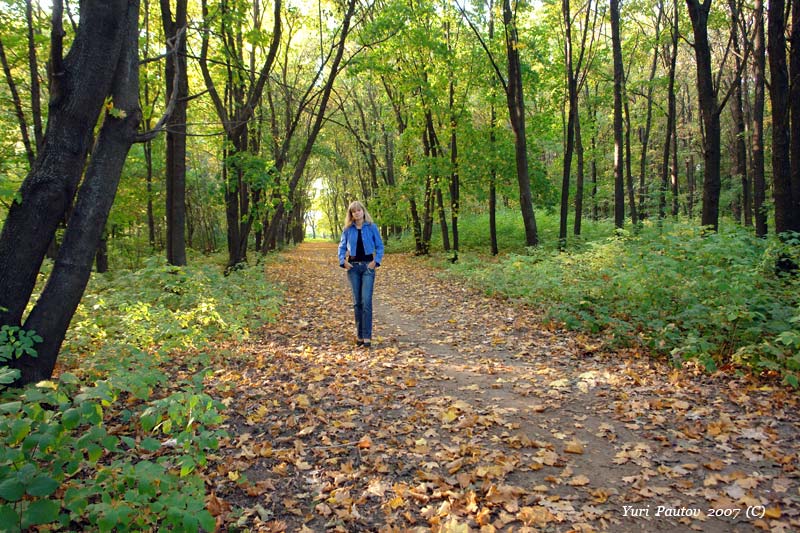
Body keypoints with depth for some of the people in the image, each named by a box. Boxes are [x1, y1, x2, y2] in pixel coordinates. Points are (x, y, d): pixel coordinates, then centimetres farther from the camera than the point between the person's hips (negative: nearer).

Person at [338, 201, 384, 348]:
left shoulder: (372, 227, 1)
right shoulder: (348, 229, 6)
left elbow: (380, 246, 4)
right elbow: (342, 246, 12)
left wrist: (376, 261, -9)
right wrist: (343, 261, -3)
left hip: (368, 266, -2)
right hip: (353, 266, 2)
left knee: (366, 301, -11)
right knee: (357, 302, 6)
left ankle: (367, 336, -9)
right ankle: (359, 334, 14)